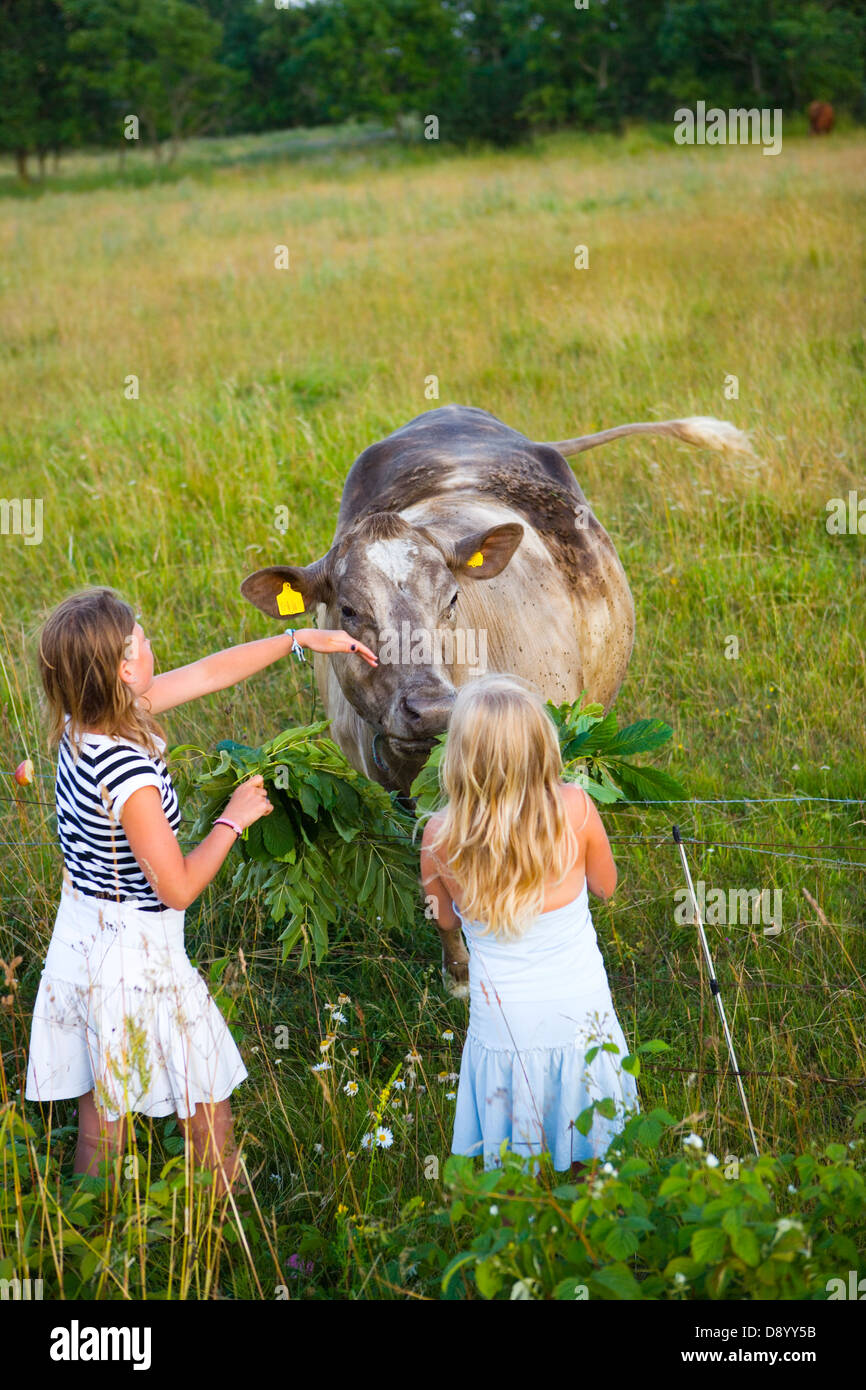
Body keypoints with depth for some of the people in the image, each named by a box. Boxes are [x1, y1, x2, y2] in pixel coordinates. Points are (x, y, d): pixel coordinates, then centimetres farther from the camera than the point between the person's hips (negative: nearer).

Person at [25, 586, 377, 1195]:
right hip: (136, 957, -8)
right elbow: (177, 889, -20)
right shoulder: (129, 777, -30)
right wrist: (235, 819, -8)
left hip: (79, 940, 8)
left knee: (100, 1118, 22)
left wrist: (301, 639, 11)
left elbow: (209, 673, 5)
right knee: (210, 1121, 12)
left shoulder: (82, 726, -5)